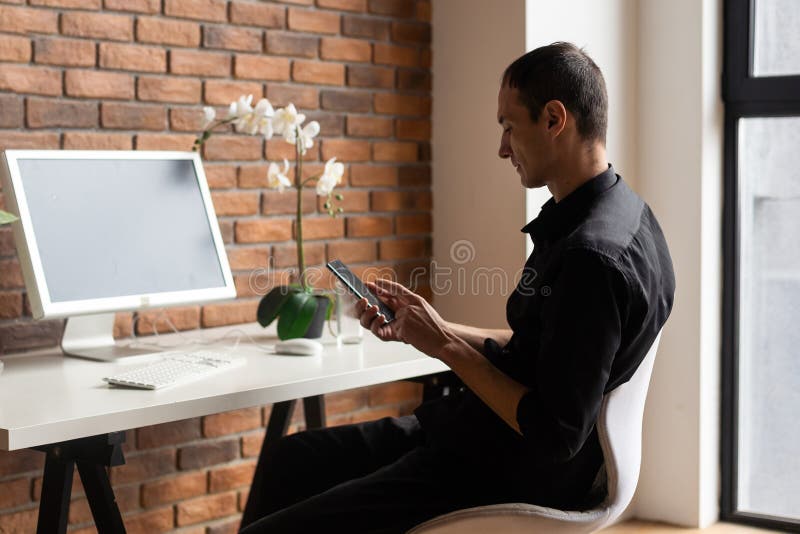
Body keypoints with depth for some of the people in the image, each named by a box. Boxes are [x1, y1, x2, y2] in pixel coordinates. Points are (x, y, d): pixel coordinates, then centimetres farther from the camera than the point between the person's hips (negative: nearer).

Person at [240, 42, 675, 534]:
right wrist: (434, 330, 5)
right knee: (289, 460, 22)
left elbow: (556, 434, -26)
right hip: (478, 433, 11)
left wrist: (448, 346, -17)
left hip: (509, 477, -11)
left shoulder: (593, 257, -26)